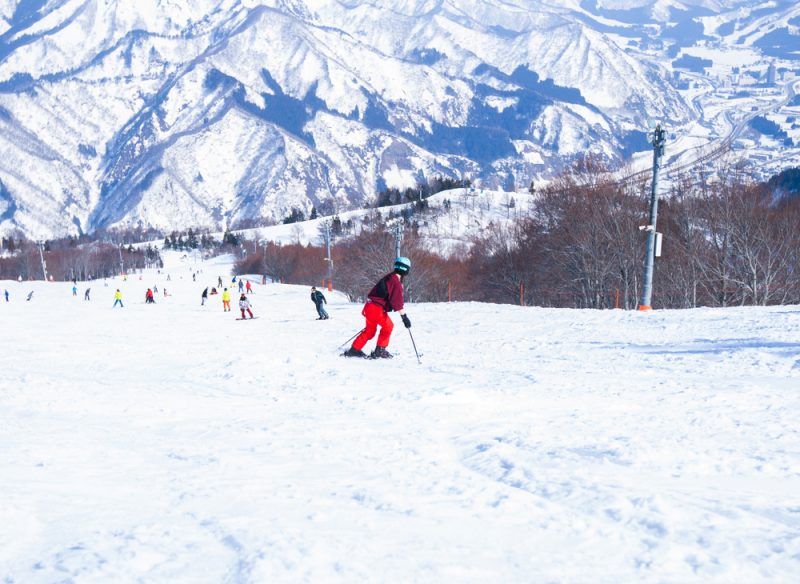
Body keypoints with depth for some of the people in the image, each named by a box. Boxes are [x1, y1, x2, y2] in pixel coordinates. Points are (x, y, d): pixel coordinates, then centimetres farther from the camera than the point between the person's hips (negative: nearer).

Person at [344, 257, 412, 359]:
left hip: (370, 306, 10)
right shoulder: (395, 281, -17)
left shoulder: (389, 278, 14)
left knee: (370, 329, 19)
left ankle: (354, 349, 23)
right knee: (388, 326, -1)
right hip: (376, 308, -10)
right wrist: (404, 316, -23)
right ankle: (380, 350, 3)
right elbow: (397, 301, -23)